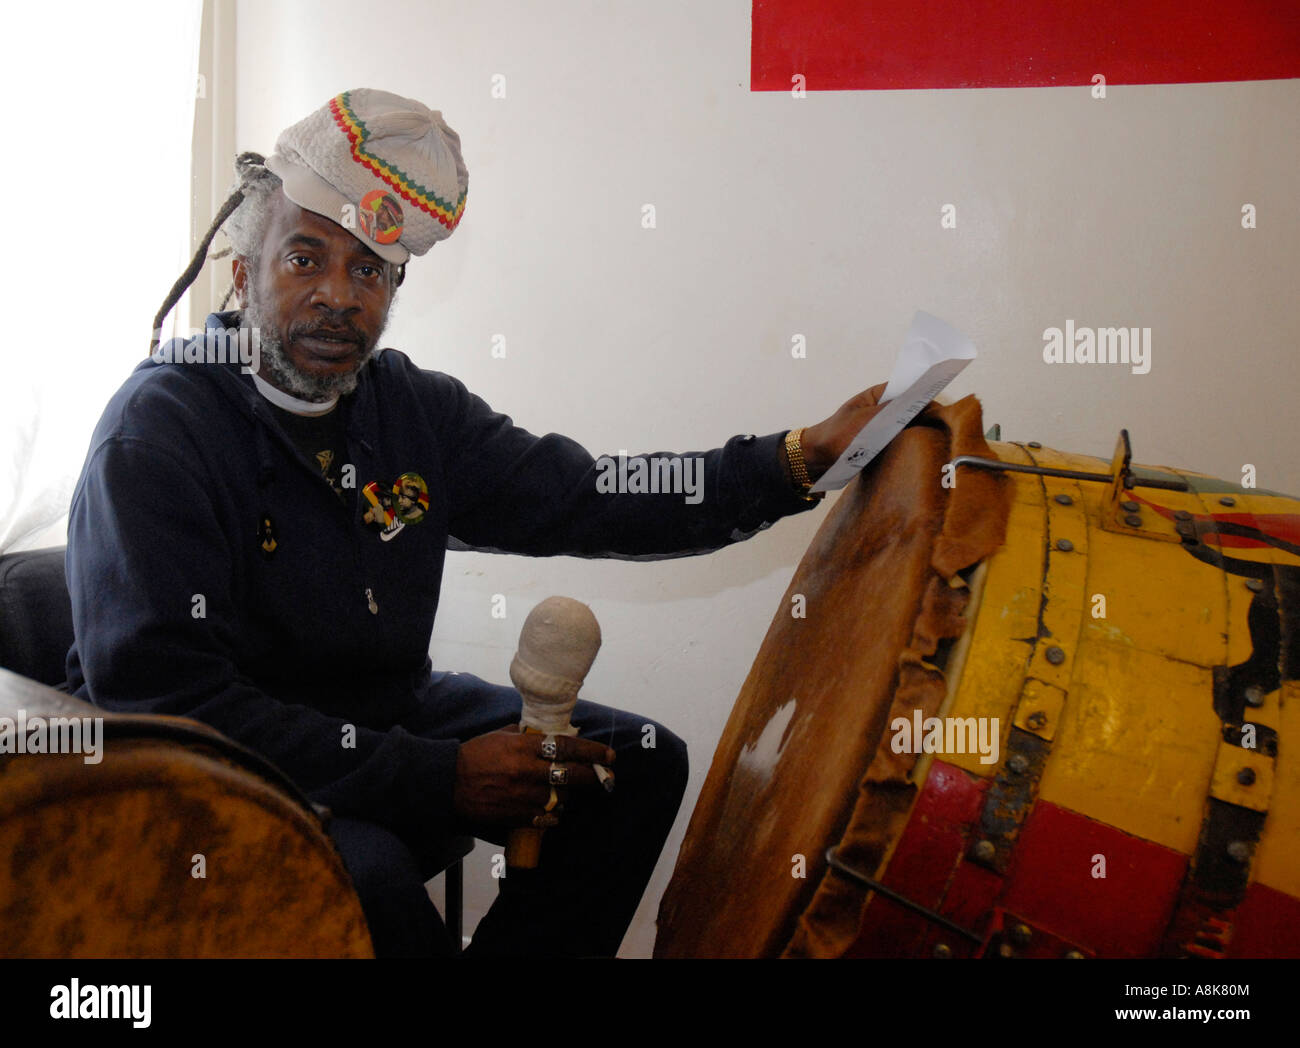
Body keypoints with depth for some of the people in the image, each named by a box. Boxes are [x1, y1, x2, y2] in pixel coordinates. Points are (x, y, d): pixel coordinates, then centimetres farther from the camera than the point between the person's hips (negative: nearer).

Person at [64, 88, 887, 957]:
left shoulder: (414, 408, 2)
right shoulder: (156, 433, -18)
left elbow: (586, 501, -1)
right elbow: (163, 703, -25)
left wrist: (801, 459, -10)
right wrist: (437, 777, -28)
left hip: (389, 711, 7)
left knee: (640, 763, 0)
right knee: (366, 873, -35)